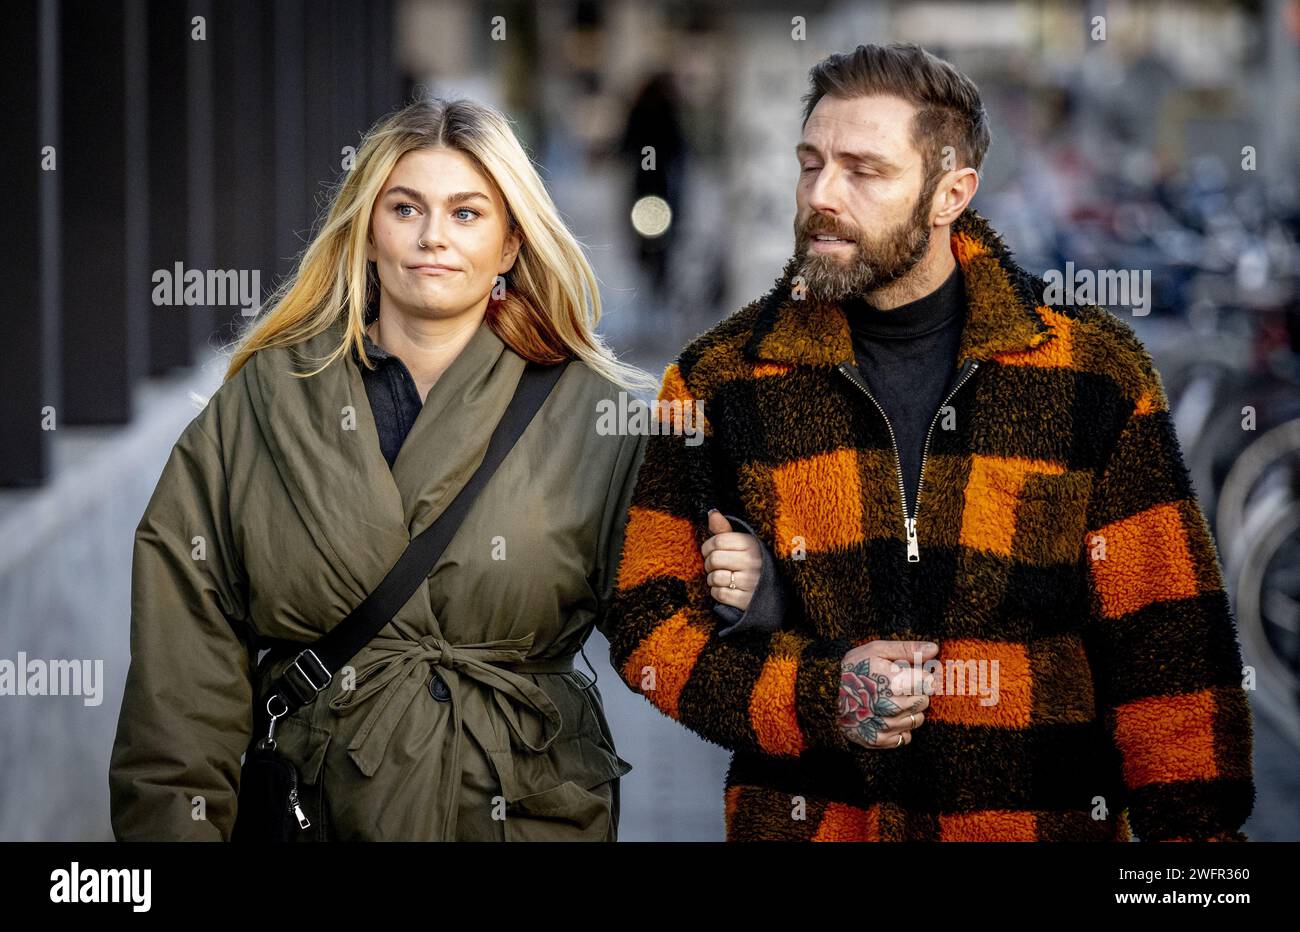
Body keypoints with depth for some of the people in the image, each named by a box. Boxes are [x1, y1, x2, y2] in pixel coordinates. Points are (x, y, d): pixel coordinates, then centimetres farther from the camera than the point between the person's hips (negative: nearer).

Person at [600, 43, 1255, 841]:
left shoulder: (1096, 372, -3)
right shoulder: (720, 380, -1)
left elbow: (1169, 646, -3)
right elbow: (648, 620, 0)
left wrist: (1195, 830, -10)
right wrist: (814, 697, -15)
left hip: (1049, 815, 0)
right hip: (801, 814, 1)